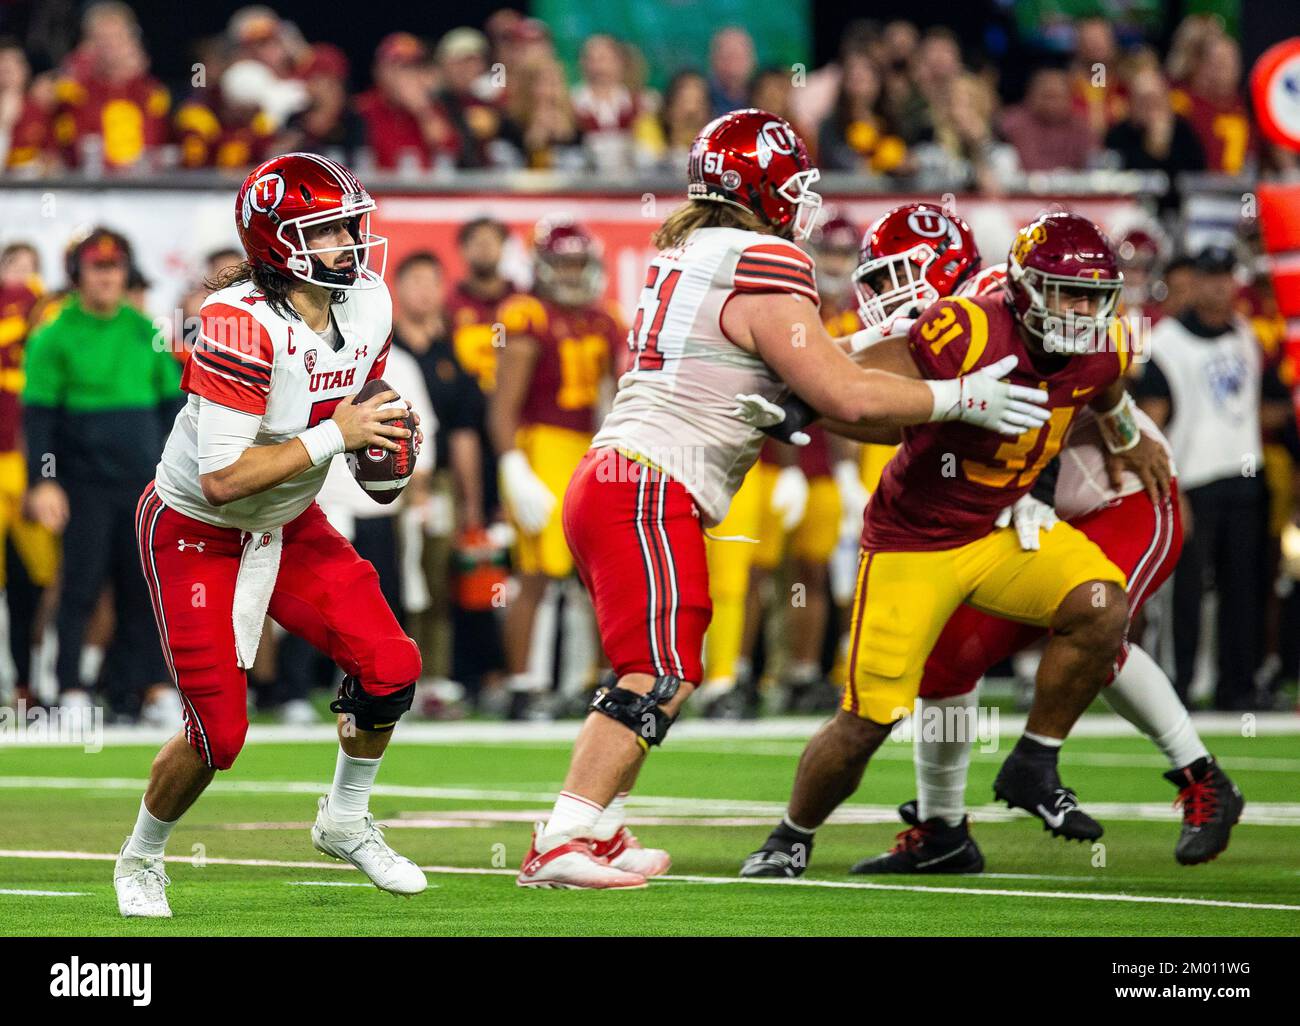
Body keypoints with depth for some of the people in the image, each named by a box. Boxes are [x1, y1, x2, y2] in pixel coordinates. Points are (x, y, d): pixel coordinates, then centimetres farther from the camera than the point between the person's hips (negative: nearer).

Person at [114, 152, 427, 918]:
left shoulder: (369, 307, -8)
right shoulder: (242, 325, -32)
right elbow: (221, 477, -33)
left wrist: (384, 443, -12)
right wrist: (334, 437, -32)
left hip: (291, 526, 7)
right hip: (196, 534, -7)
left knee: (390, 667, -6)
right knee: (219, 733, -6)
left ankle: (346, 822, 20)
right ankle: (141, 859, 23)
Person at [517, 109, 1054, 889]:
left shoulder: (688, 254, 19)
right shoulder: (763, 272, -10)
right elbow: (844, 397, -14)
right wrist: (961, 399, -5)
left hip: (607, 477, 10)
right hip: (652, 494, -10)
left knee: (655, 672, 14)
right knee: (660, 675, -10)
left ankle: (599, 831, 12)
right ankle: (562, 844, -15)